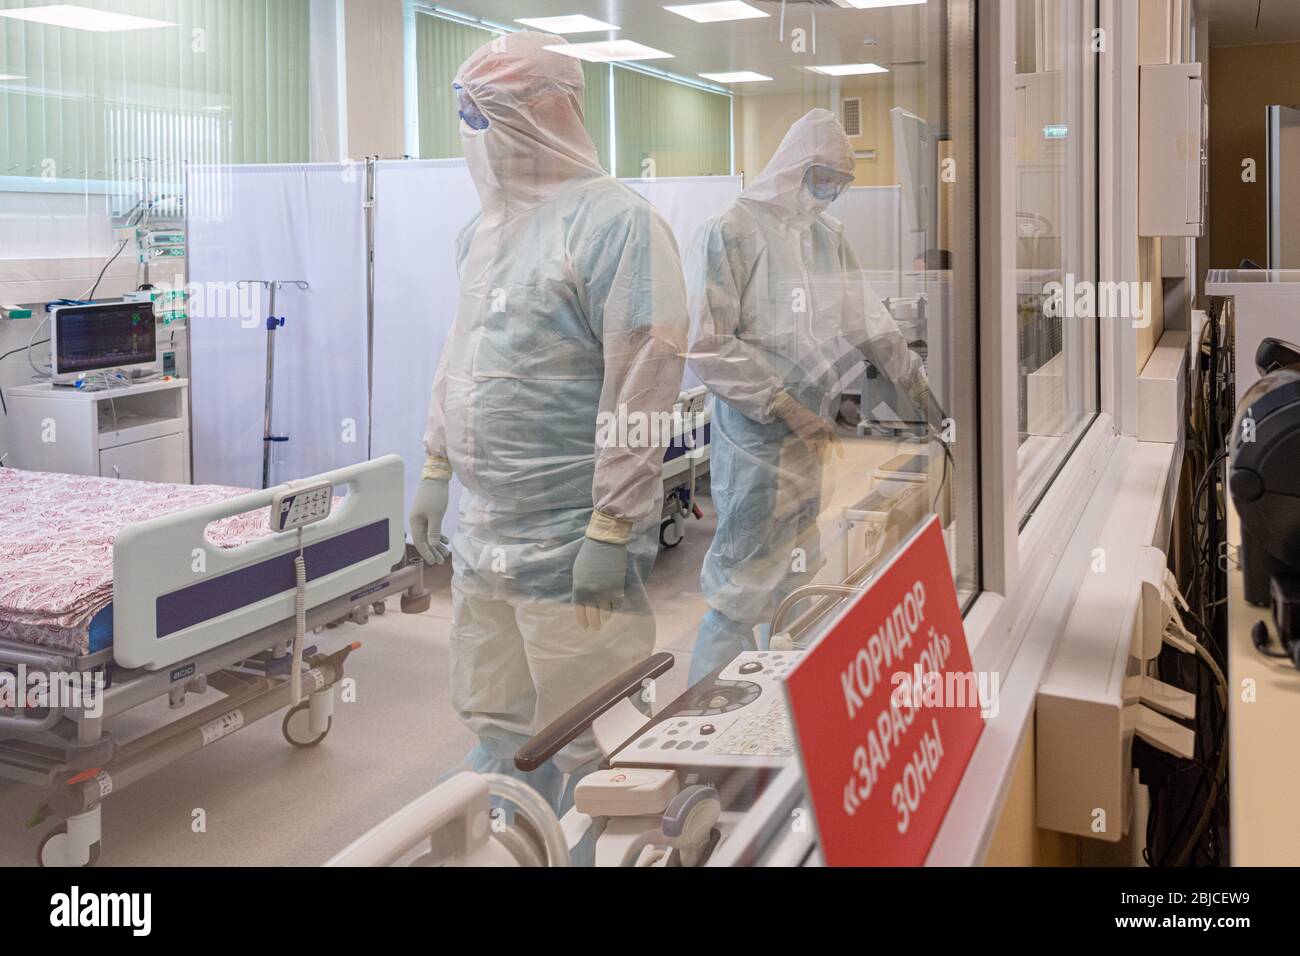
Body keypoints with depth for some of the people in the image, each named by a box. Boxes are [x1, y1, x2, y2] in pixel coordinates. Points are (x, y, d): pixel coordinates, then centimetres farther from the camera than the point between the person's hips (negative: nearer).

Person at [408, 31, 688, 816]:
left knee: (585, 746, 3)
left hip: (574, 541, -8)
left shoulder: (616, 223, -13)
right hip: (485, 531, 8)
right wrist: (436, 471, 19)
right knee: (495, 724, 17)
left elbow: (641, 390, -18)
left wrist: (610, 529, -19)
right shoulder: (484, 229, 13)